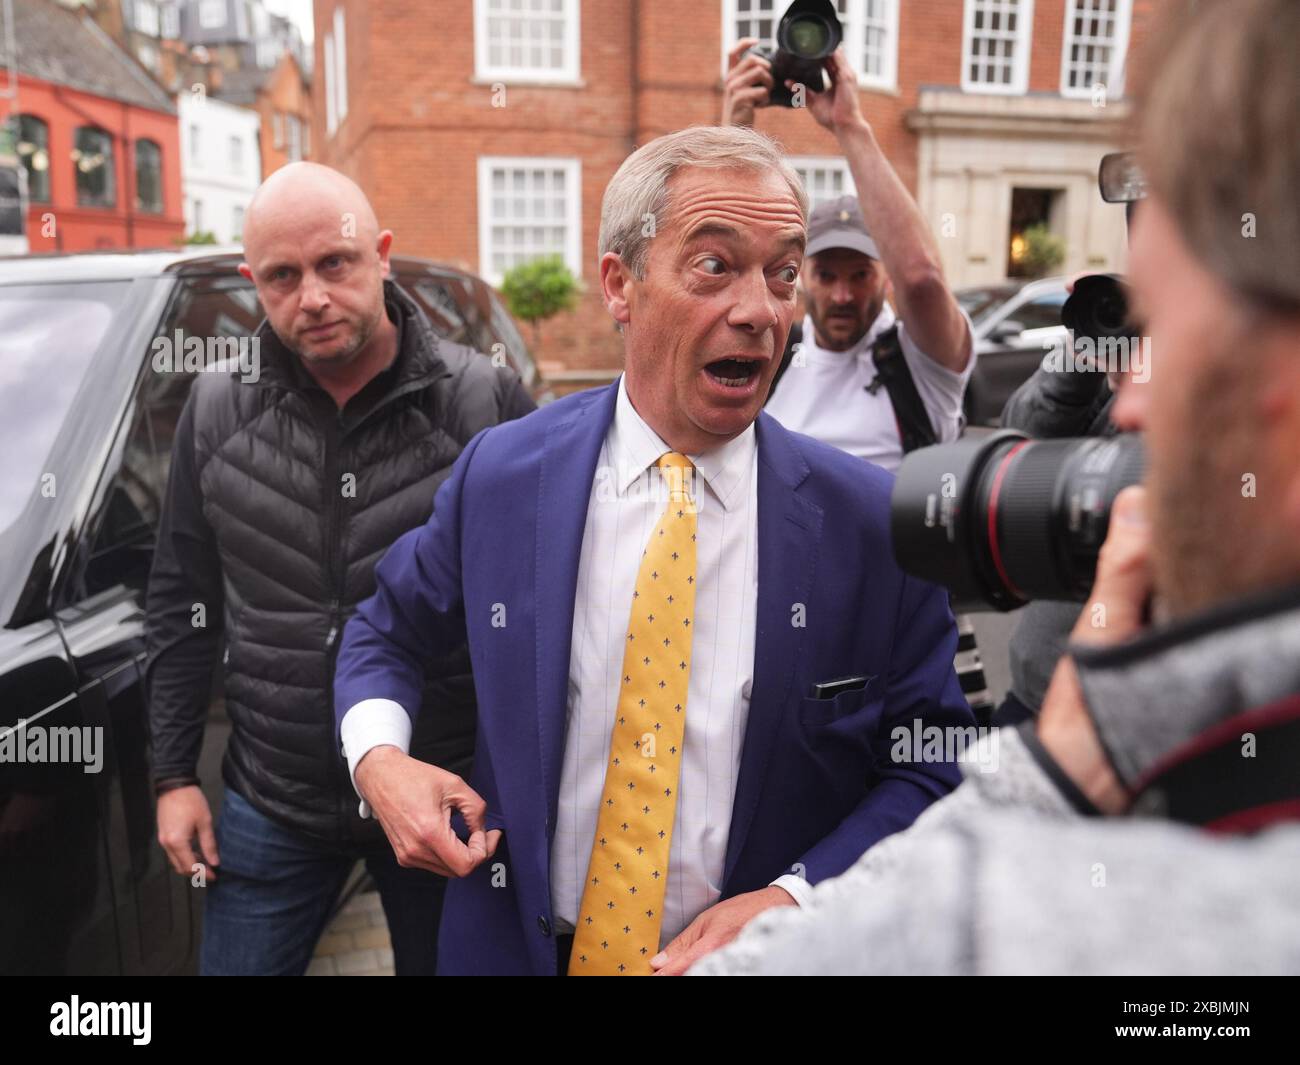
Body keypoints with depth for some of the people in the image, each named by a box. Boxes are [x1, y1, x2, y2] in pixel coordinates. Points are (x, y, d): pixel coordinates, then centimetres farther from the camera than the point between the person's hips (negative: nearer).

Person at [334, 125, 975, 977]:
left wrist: (797, 898, -19)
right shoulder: (501, 474, -10)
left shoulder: (868, 519, -13)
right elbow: (388, 632, 5)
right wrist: (378, 757, -14)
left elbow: (931, 761, -6)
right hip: (518, 945, 2)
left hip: (750, 948, -1)